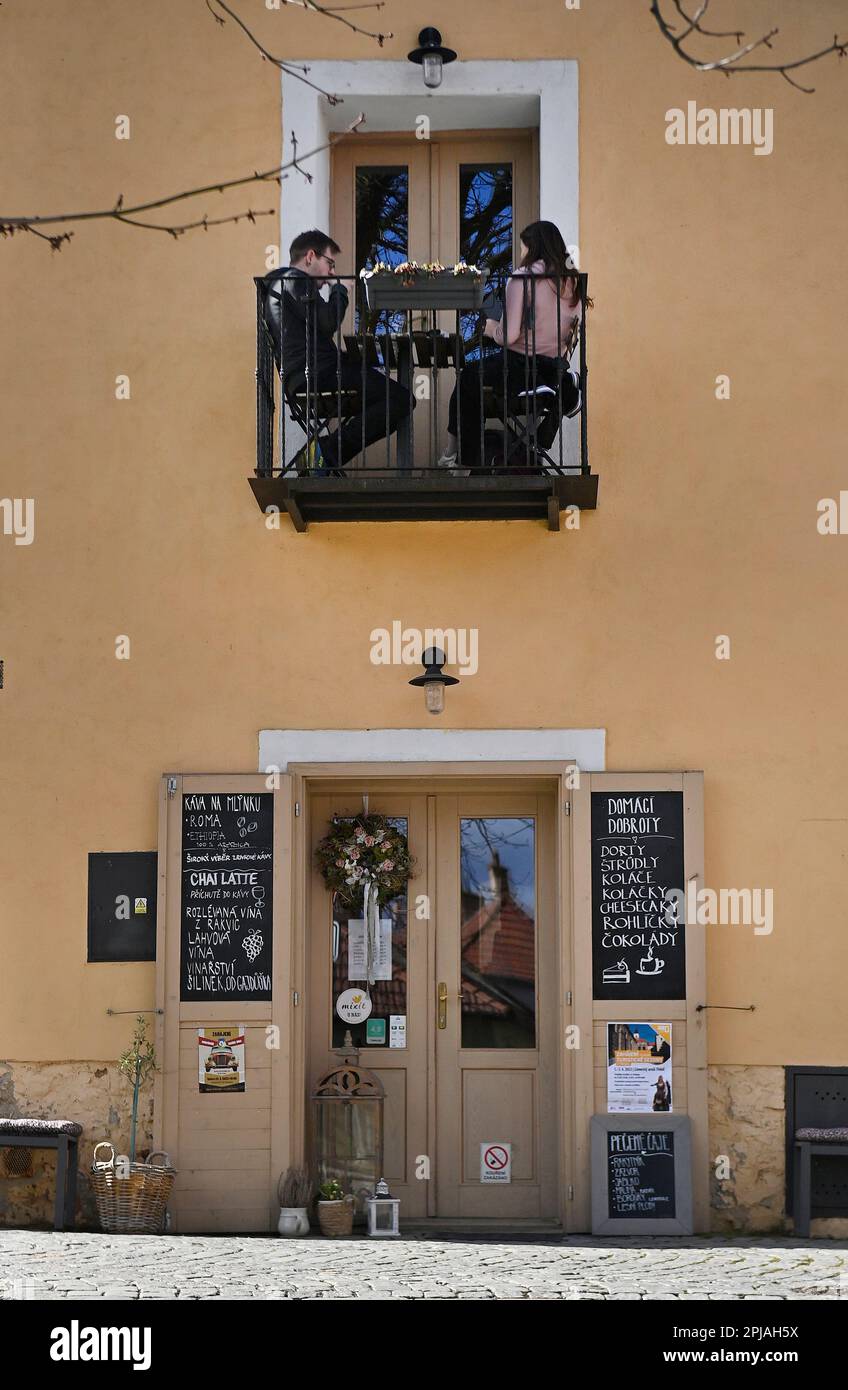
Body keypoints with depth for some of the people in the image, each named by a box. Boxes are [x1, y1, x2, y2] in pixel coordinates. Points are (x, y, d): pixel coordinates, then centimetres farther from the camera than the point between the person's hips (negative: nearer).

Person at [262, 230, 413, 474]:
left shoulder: (279, 284, 31)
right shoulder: (296, 281, -3)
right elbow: (328, 324, -14)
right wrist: (339, 290, 2)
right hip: (317, 374, -11)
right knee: (400, 399, -18)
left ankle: (325, 455, 9)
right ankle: (327, 451, -24)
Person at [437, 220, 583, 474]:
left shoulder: (522, 277, -12)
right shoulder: (572, 280, 5)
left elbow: (508, 336, -17)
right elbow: (574, 334, 10)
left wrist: (491, 328, 3)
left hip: (520, 367, -6)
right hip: (556, 371, 6)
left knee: (469, 375, 21)